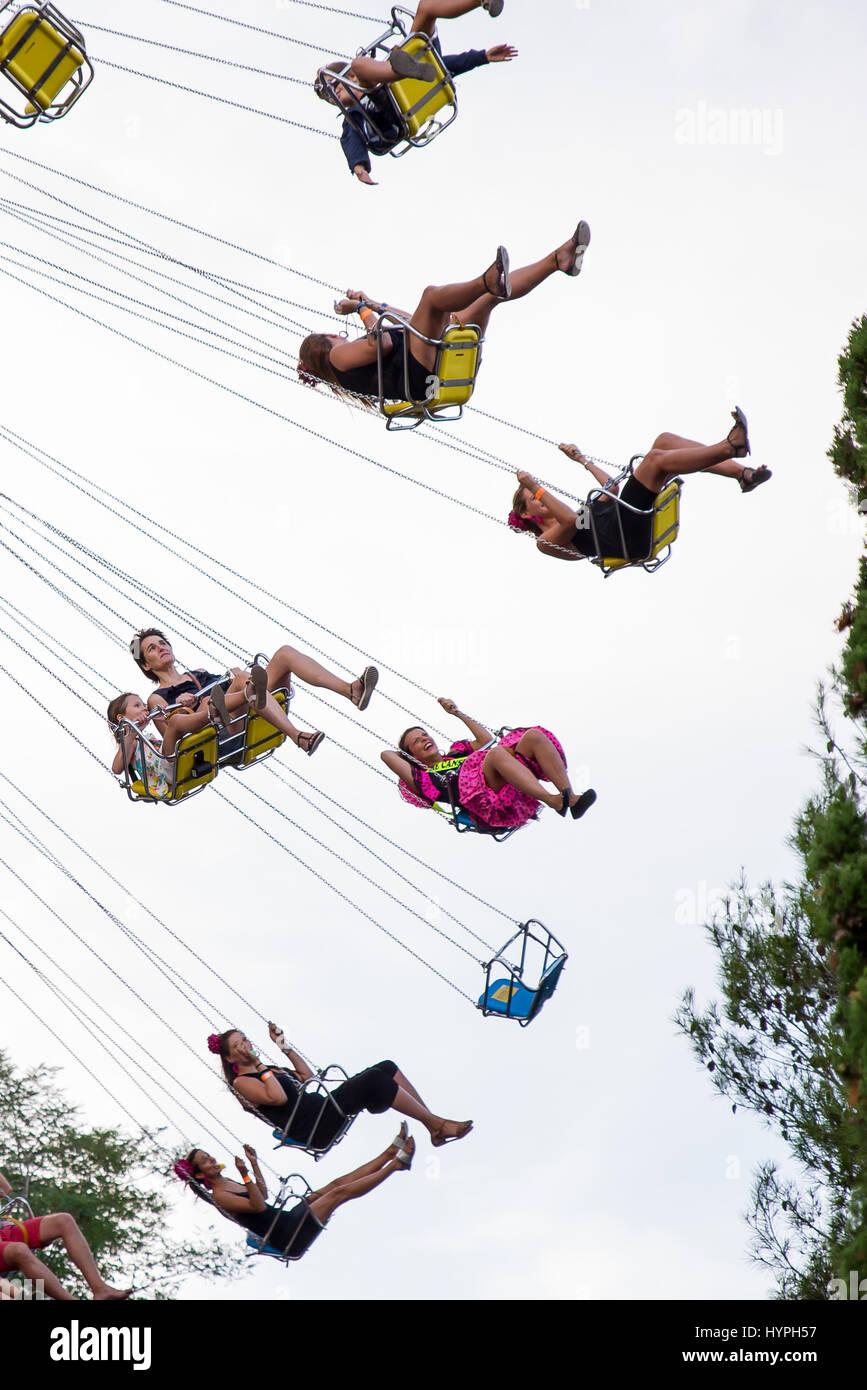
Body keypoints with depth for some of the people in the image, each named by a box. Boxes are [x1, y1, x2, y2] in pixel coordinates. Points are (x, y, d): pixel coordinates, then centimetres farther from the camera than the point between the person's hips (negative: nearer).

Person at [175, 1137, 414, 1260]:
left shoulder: (227, 1182, 14)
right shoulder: (219, 1196, -15)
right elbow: (258, 1206, -25)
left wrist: (254, 1164, 20)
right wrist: (246, 1176, -34)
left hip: (286, 1219, 9)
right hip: (287, 1237, -9)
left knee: (338, 1183, 4)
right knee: (340, 1192, -12)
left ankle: (392, 1152, 7)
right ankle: (397, 1162, -7)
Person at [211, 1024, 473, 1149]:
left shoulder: (262, 1071, 26)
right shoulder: (241, 1083, -1)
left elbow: (307, 1076, 29)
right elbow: (278, 1097, -19)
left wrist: (284, 1046, 23)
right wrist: (258, 1065, -12)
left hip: (323, 1107, 10)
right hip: (316, 1129, -10)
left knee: (386, 1067, -6)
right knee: (375, 1078, -26)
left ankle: (435, 1126, -8)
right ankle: (436, 1124, -19)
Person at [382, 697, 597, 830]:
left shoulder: (457, 752, 39)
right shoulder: (423, 778, 20)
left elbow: (486, 739, 41)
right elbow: (386, 755, 12)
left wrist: (457, 713, 46)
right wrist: (405, 752, 36)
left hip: (517, 792, 7)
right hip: (489, 805, -7)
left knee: (534, 736, -17)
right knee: (496, 753, -36)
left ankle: (570, 797, -35)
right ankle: (554, 801, -55)